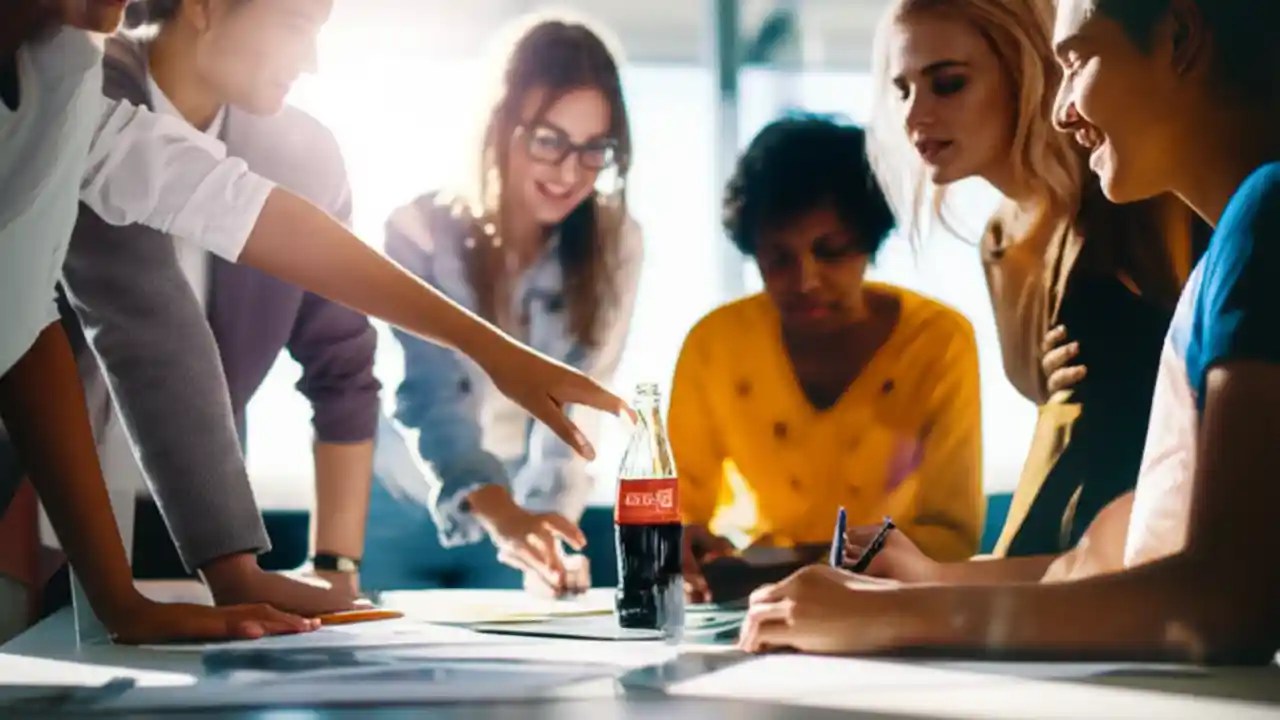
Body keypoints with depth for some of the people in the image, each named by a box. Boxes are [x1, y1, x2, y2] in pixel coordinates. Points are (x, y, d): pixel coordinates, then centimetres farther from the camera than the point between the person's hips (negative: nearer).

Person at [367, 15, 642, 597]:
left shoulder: (614, 244, -12)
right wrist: (502, 516, -47)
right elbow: (432, 406, -29)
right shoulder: (420, 232, -19)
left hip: (519, 514, 2)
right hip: (402, 514, -2)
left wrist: (542, 528, -36)